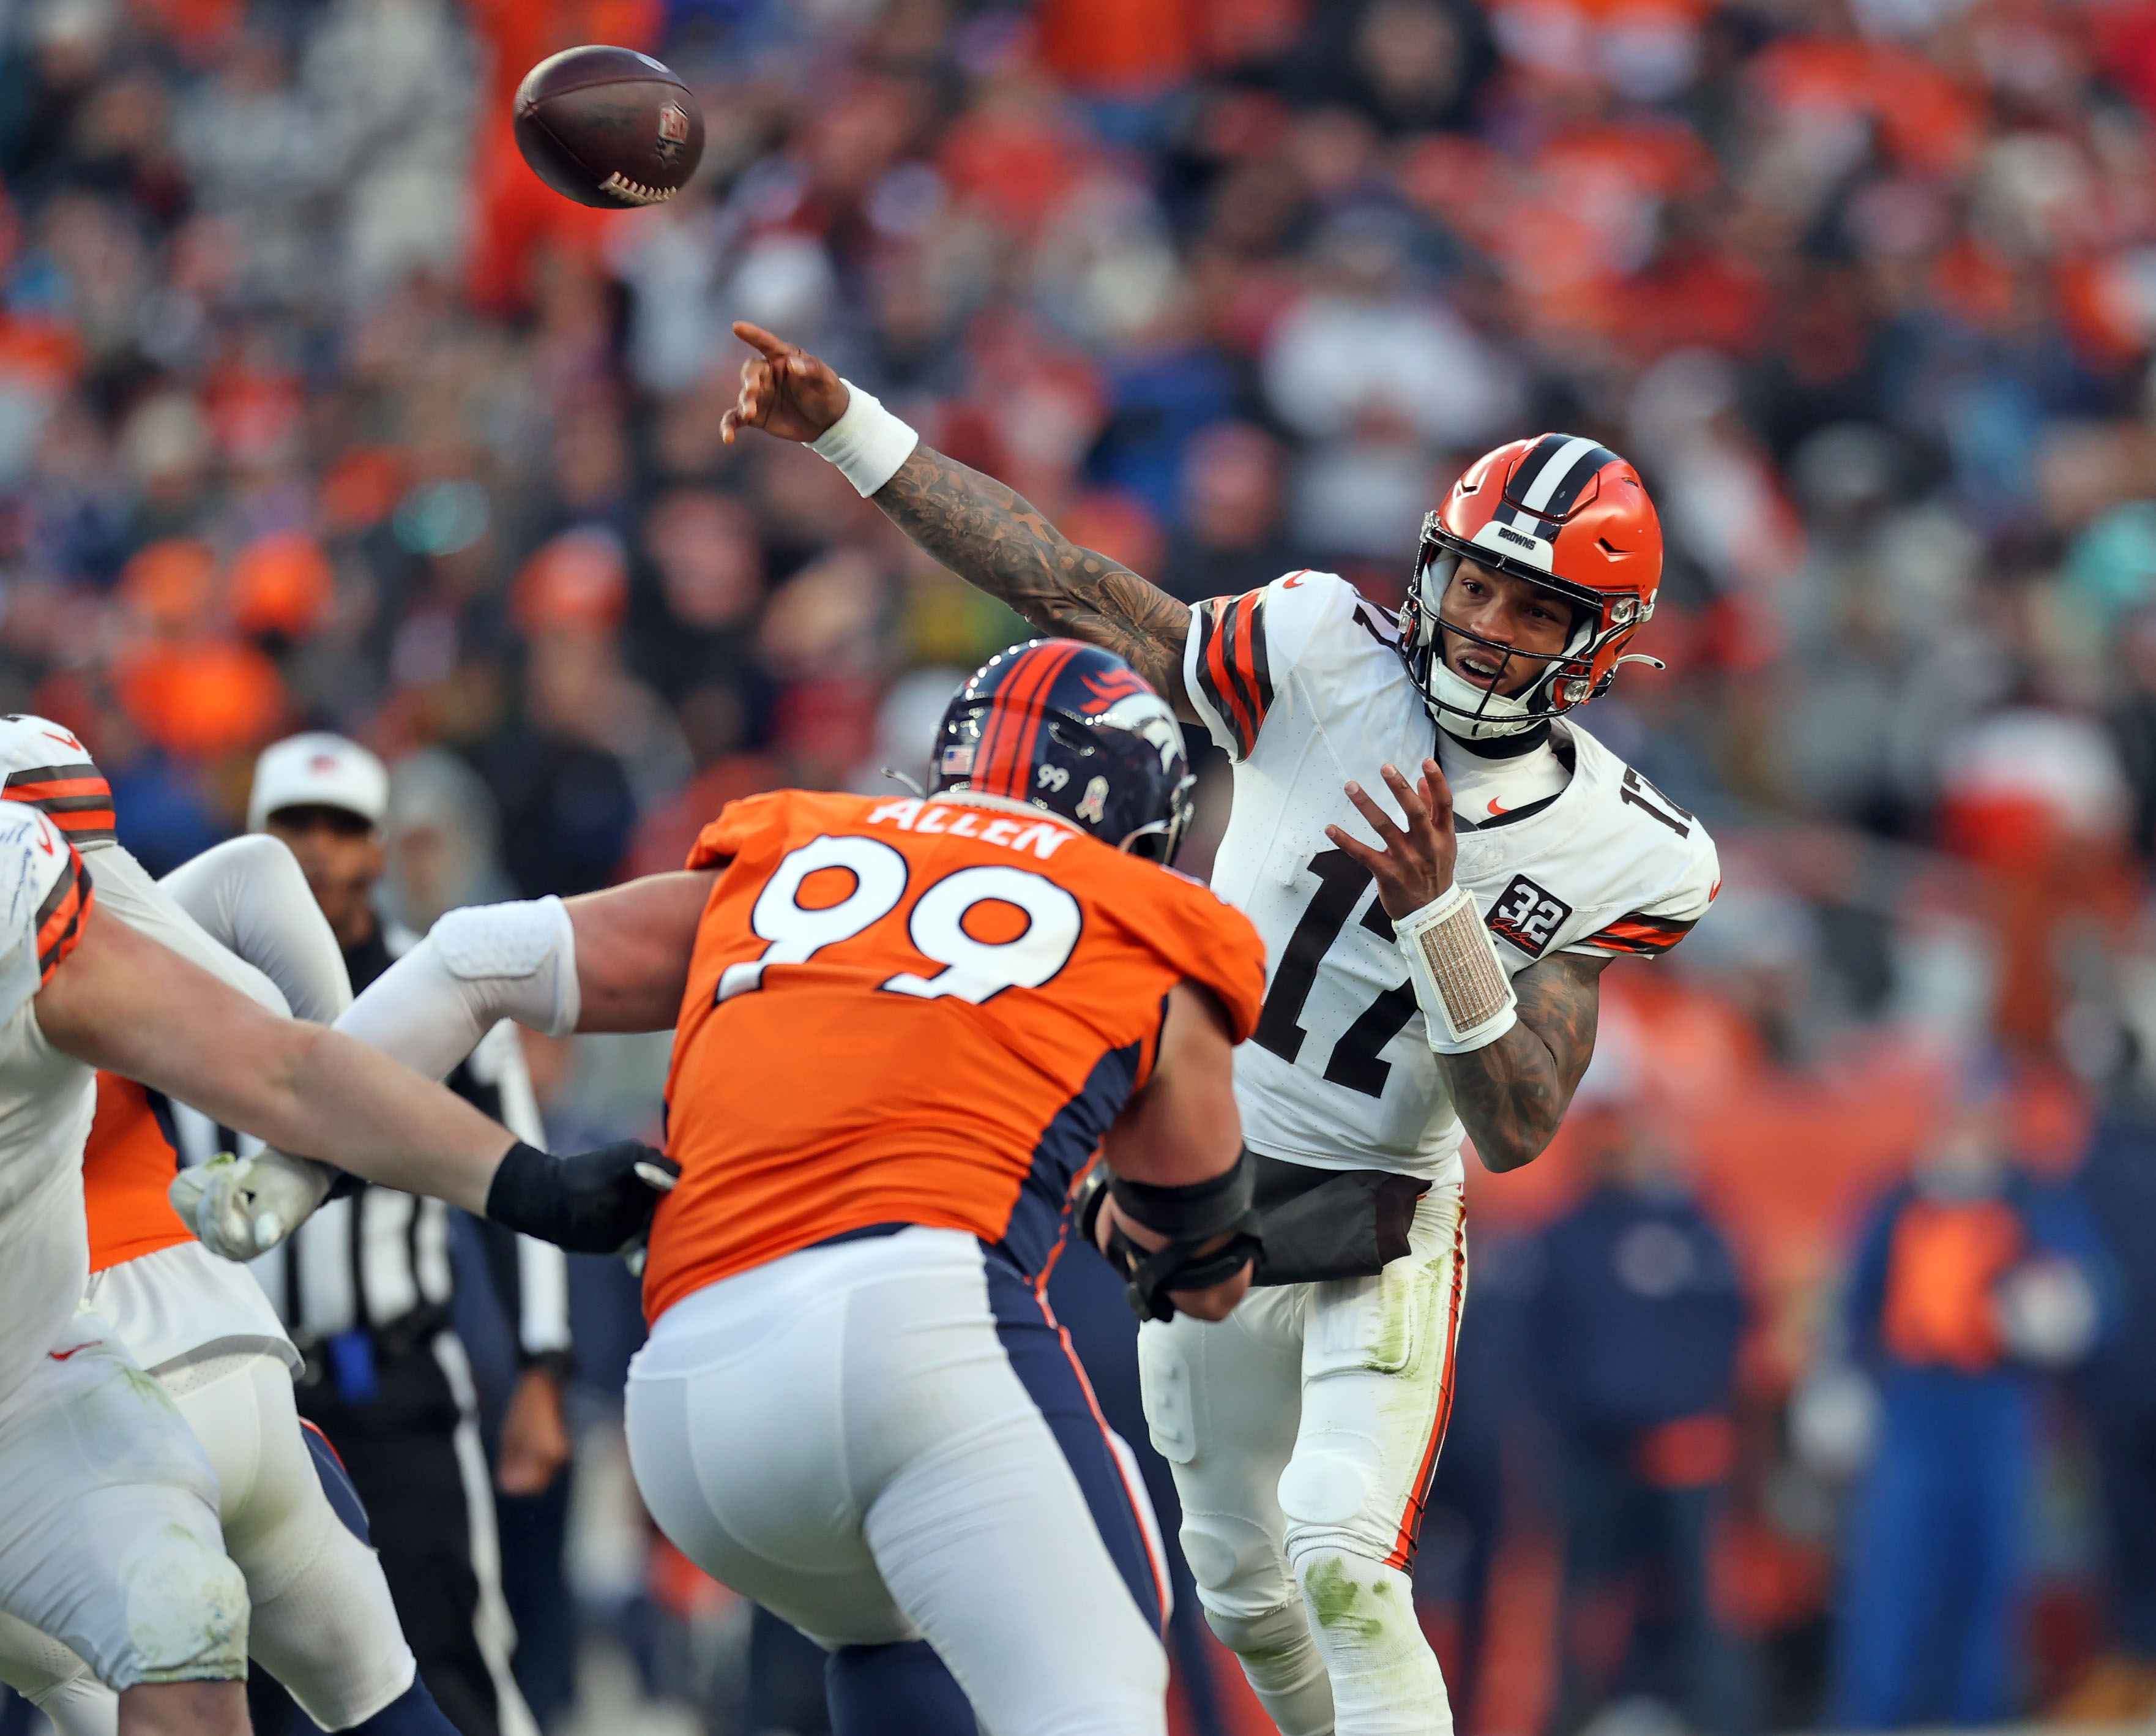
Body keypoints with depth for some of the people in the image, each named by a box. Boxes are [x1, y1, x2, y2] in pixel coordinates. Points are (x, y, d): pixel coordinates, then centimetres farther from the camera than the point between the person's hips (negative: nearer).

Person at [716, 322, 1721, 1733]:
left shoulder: (1612, 853, -14)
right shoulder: (1327, 659, -13)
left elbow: (1517, 1130, -18)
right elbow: (1072, 592, -11)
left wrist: (1437, 916, -32)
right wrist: (848, 429, -15)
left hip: (1381, 1236, -3)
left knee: (1346, 1567, -23)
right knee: (1243, 1589, 16)